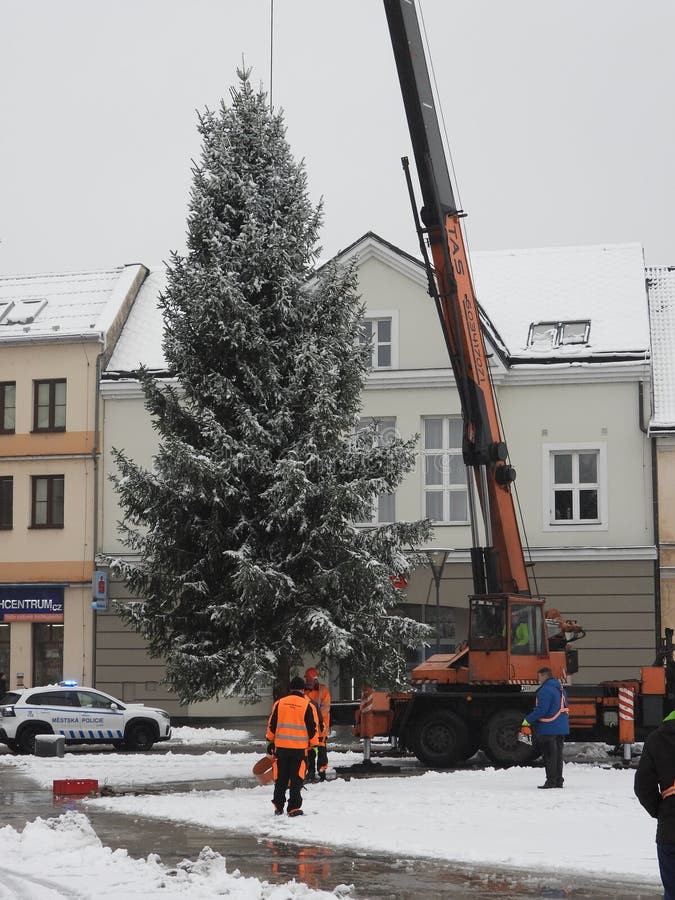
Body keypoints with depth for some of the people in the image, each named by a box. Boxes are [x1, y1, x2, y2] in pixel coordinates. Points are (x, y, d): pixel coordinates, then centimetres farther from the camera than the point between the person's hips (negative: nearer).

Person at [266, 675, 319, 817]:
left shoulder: (279, 703, 4)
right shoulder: (308, 705, -3)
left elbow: (271, 724, 8)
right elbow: (313, 727, -1)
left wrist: (270, 742, 19)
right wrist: (314, 746, 7)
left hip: (280, 747, 2)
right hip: (300, 747, -2)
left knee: (281, 778, 12)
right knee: (296, 779, 3)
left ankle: (278, 806, 17)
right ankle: (293, 808, 1)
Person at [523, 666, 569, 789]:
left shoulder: (545, 690, -15)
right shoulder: (560, 689, 15)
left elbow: (541, 709, -21)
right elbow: (565, 709, 20)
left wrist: (528, 720, -11)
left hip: (548, 729, -9)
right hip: (562, 728, 9)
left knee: (549, 755, -4)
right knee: (558, 754, 13)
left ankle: (551, 781, -4)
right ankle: (559, 780, 16)